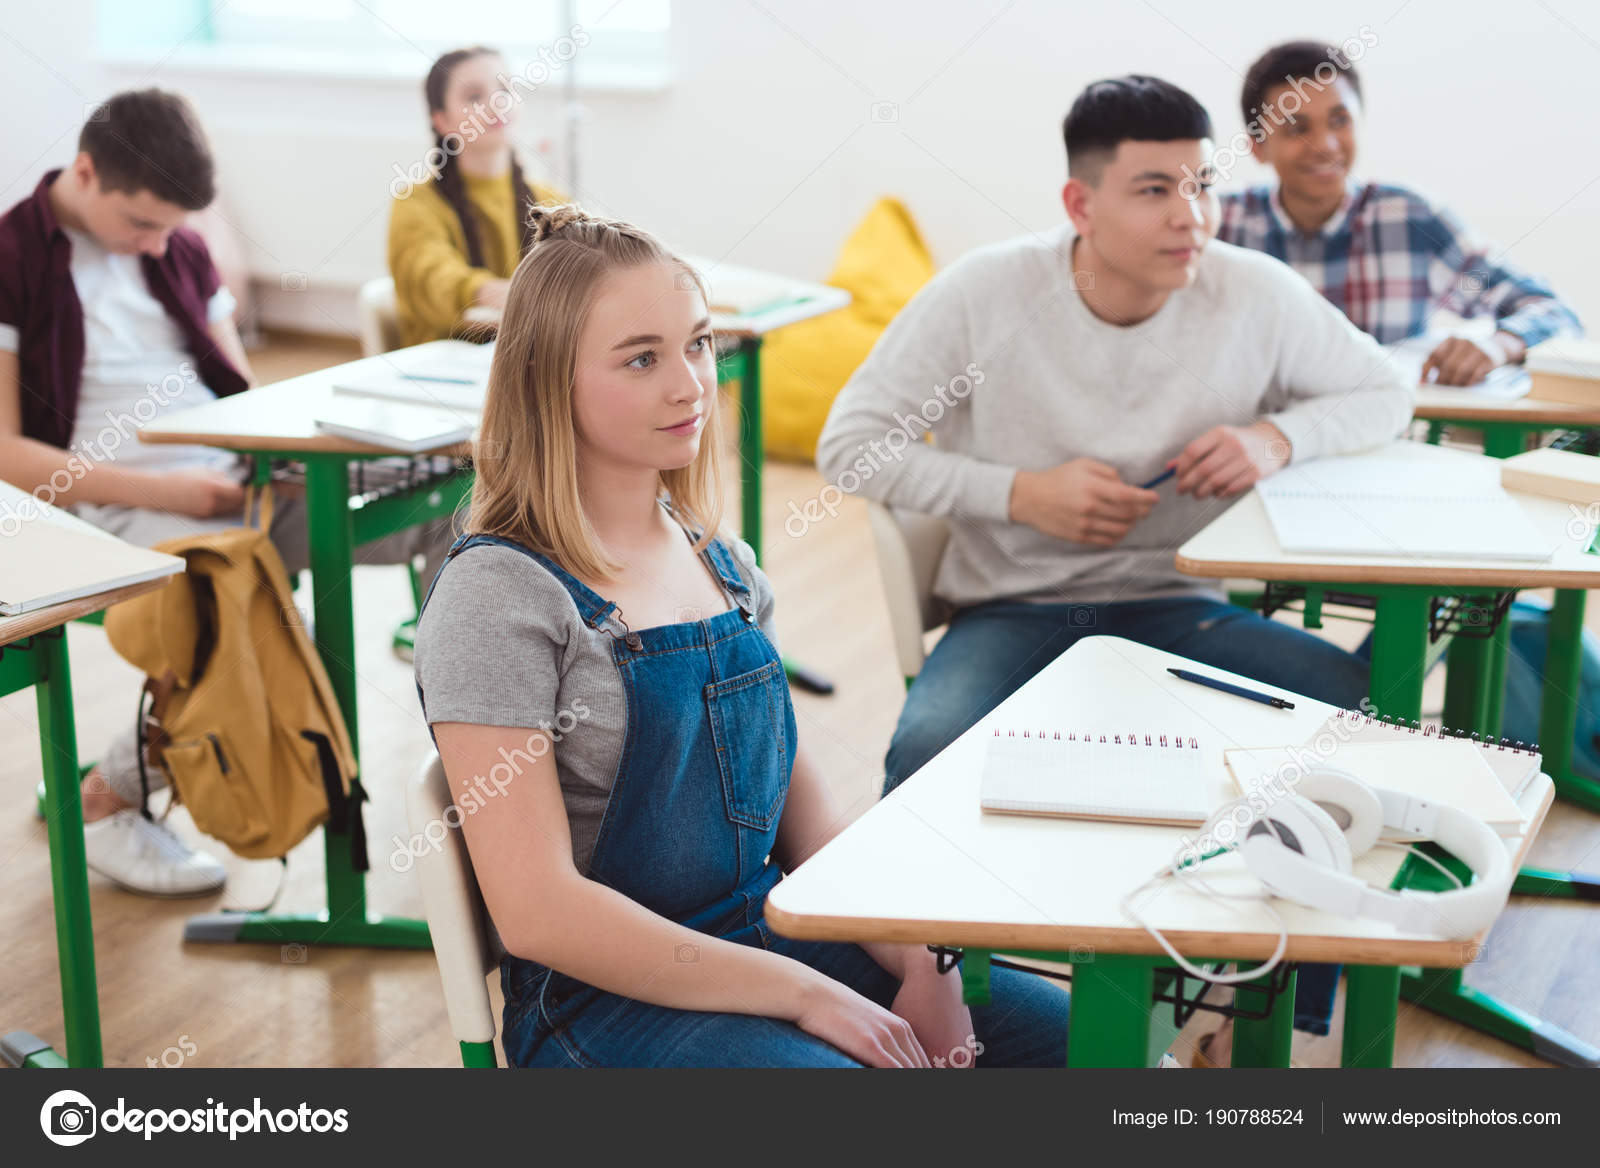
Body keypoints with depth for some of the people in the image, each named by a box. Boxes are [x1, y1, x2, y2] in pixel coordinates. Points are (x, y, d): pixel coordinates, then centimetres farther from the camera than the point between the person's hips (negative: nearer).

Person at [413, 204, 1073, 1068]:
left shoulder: (723, 565, 9)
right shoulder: (499, 595, -14)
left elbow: (801, 804, 13)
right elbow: (538, 911, -18)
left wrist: (916, 963, -4)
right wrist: (803, 995, -17)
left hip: (768, 935, 7)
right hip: (608, 994, -7)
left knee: (1068, 1033, -3)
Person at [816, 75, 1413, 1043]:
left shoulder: (1255, 294, -4)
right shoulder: (985, 293, -9)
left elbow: (1384, 393, 12)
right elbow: (849, 445, -4)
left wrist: (1279, 437, -10)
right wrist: (1023, 492, -14)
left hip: (1180, 607, 2)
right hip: (1013, 609, -2)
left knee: (1365, 706, -23)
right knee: (930, 754, -34)